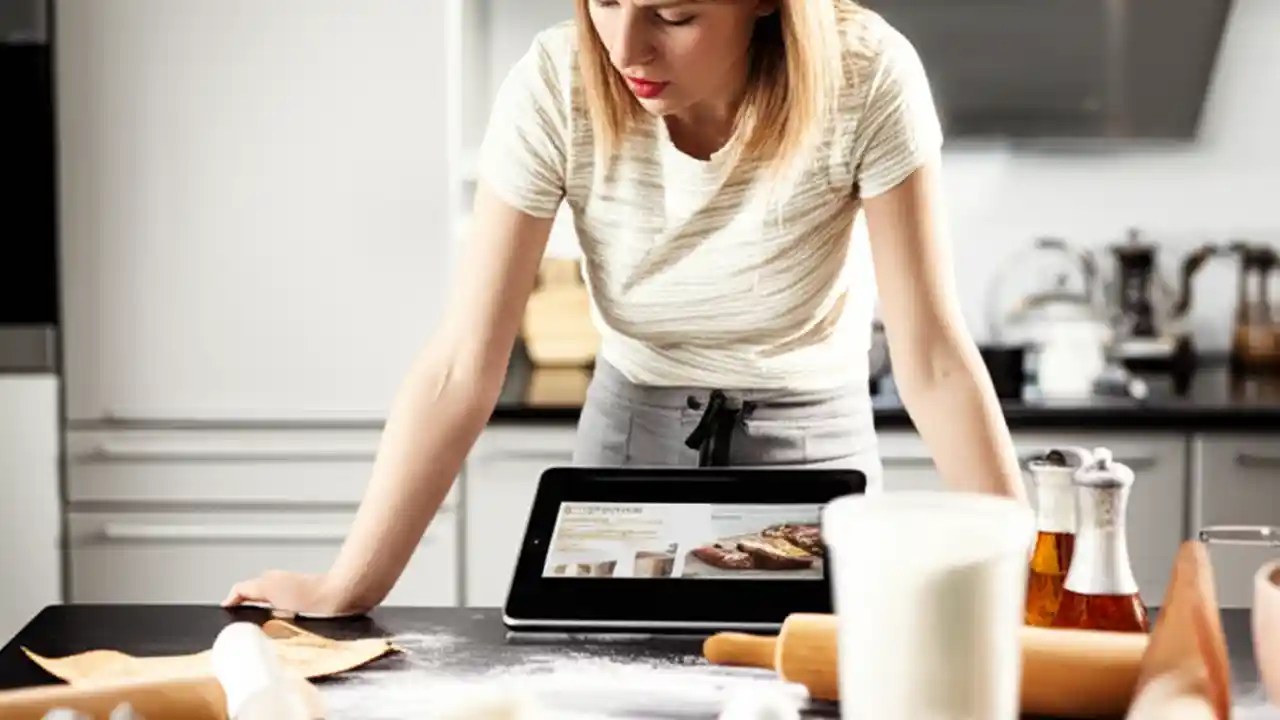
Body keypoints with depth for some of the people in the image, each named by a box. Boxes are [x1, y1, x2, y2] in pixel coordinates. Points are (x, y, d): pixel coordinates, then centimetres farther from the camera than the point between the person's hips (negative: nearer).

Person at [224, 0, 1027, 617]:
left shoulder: (865, 80, -27)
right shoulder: (556, 86, -24)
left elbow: (934, 360, -23)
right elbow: (462, 368, -21)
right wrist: (348, 590, -23)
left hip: (814, 439, -1)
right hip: (633, 432, 1)